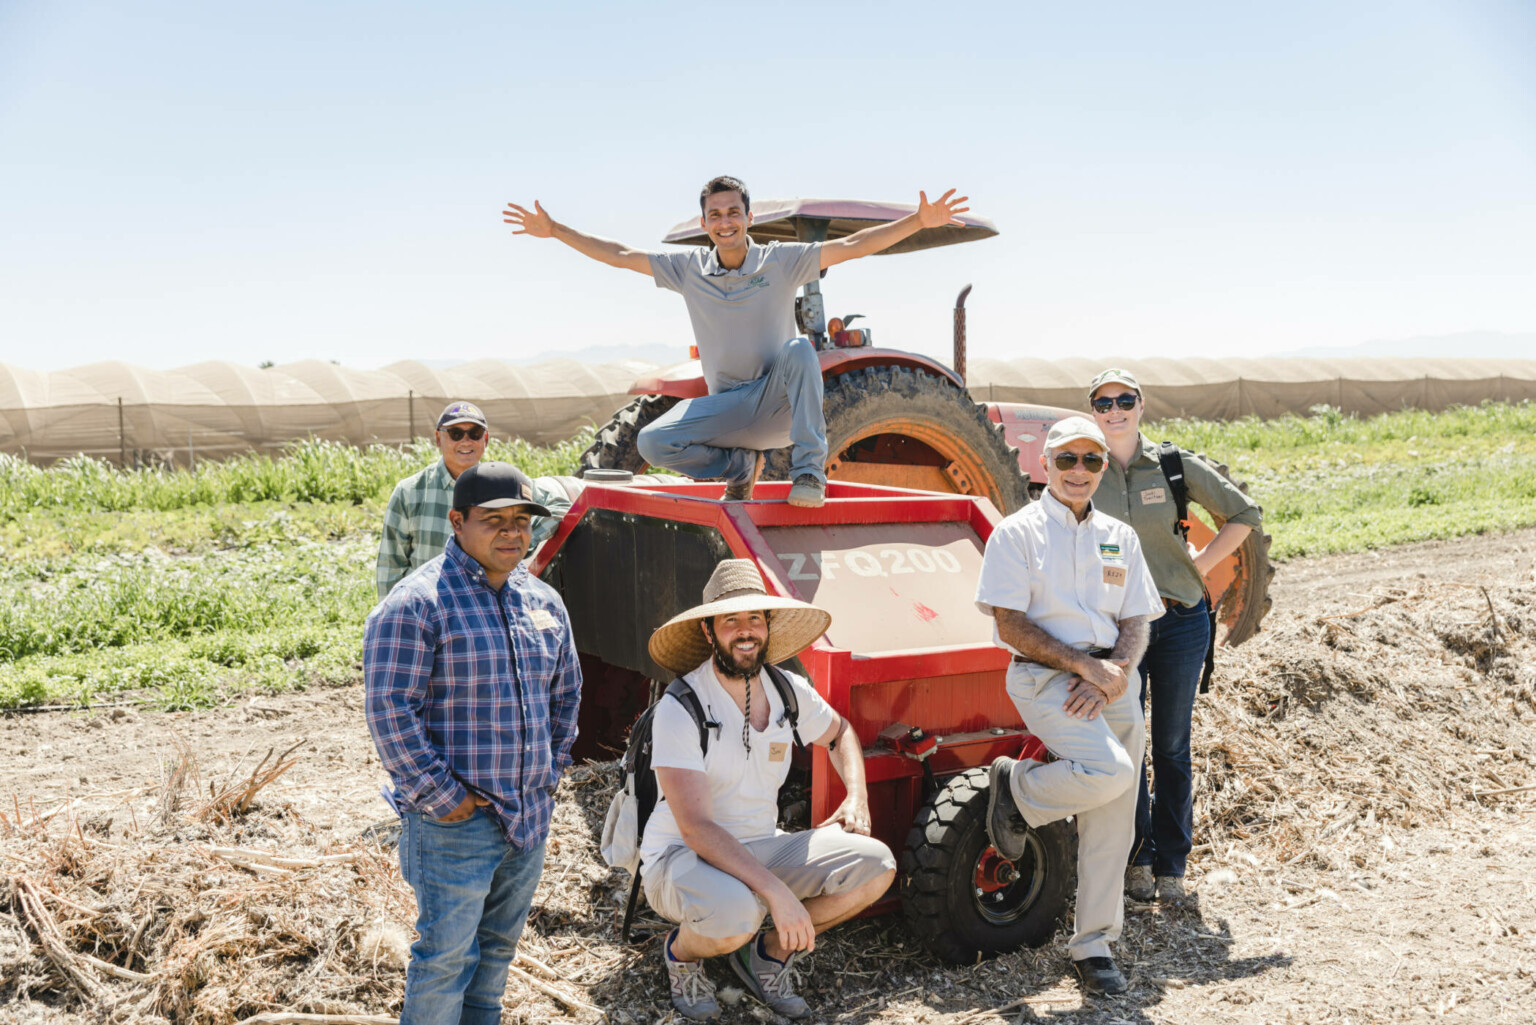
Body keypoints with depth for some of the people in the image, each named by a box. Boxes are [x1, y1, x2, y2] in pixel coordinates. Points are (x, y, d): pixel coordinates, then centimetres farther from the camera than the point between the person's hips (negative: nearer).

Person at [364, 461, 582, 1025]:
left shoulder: (544, 602, 8)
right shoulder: (416, 604, -15)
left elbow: (566, 693, 19)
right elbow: (390, 712, -18)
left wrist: (550, 770, 13)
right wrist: (440, 797, -16)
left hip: (529, 813, 7)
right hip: (456, 819, -7)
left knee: (499, 944, 19)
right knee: (447, 953, 1)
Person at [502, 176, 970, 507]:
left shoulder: (781, 261, -5)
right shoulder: (689, 268, 2)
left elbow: (852, 245, -12)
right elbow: (620, 255, 5)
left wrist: (918, 220, -21)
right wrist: (554, 230, 2)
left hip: (780, 403, -2)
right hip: (728, 408, 3)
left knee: (799, 349, -34)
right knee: (653, 442, -19)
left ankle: (809, 471, -29)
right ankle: (740, 464, 7)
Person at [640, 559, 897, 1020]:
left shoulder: (789, 692, -1)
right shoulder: (680, 709, -20)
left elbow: (839, 734, 21)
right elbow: (696, 828, -26)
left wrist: (856, 797, 1)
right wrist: (777, 892, -34)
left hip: (762, 849, 6)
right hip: (682, 857, -6)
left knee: (875, 865, -13)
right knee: (734, 914, -39)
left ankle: (770, 950, 6)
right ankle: (681, 952, -1)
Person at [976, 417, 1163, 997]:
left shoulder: (1119, 537, 16)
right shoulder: (1017, 533, 0)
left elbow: (1136, 623, 12)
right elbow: (1011, 627, -8)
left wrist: (1113, 675, -8)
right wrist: (1084, 665, -14)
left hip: (1111, 683, 6)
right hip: (1044, 675, -5)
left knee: (1112, 821, 4)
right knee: (1110, 771, -27)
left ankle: (1093, 944, 16)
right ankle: (1015, 787, 1)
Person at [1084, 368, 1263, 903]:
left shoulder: (1176, 465, -2)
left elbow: (1243, 515, 6)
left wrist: (1201, 564, 0)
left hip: (1180, 620, 0)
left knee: (1172, 745, 7)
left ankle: (1172, 864, 19)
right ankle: (1136, 858, 21)